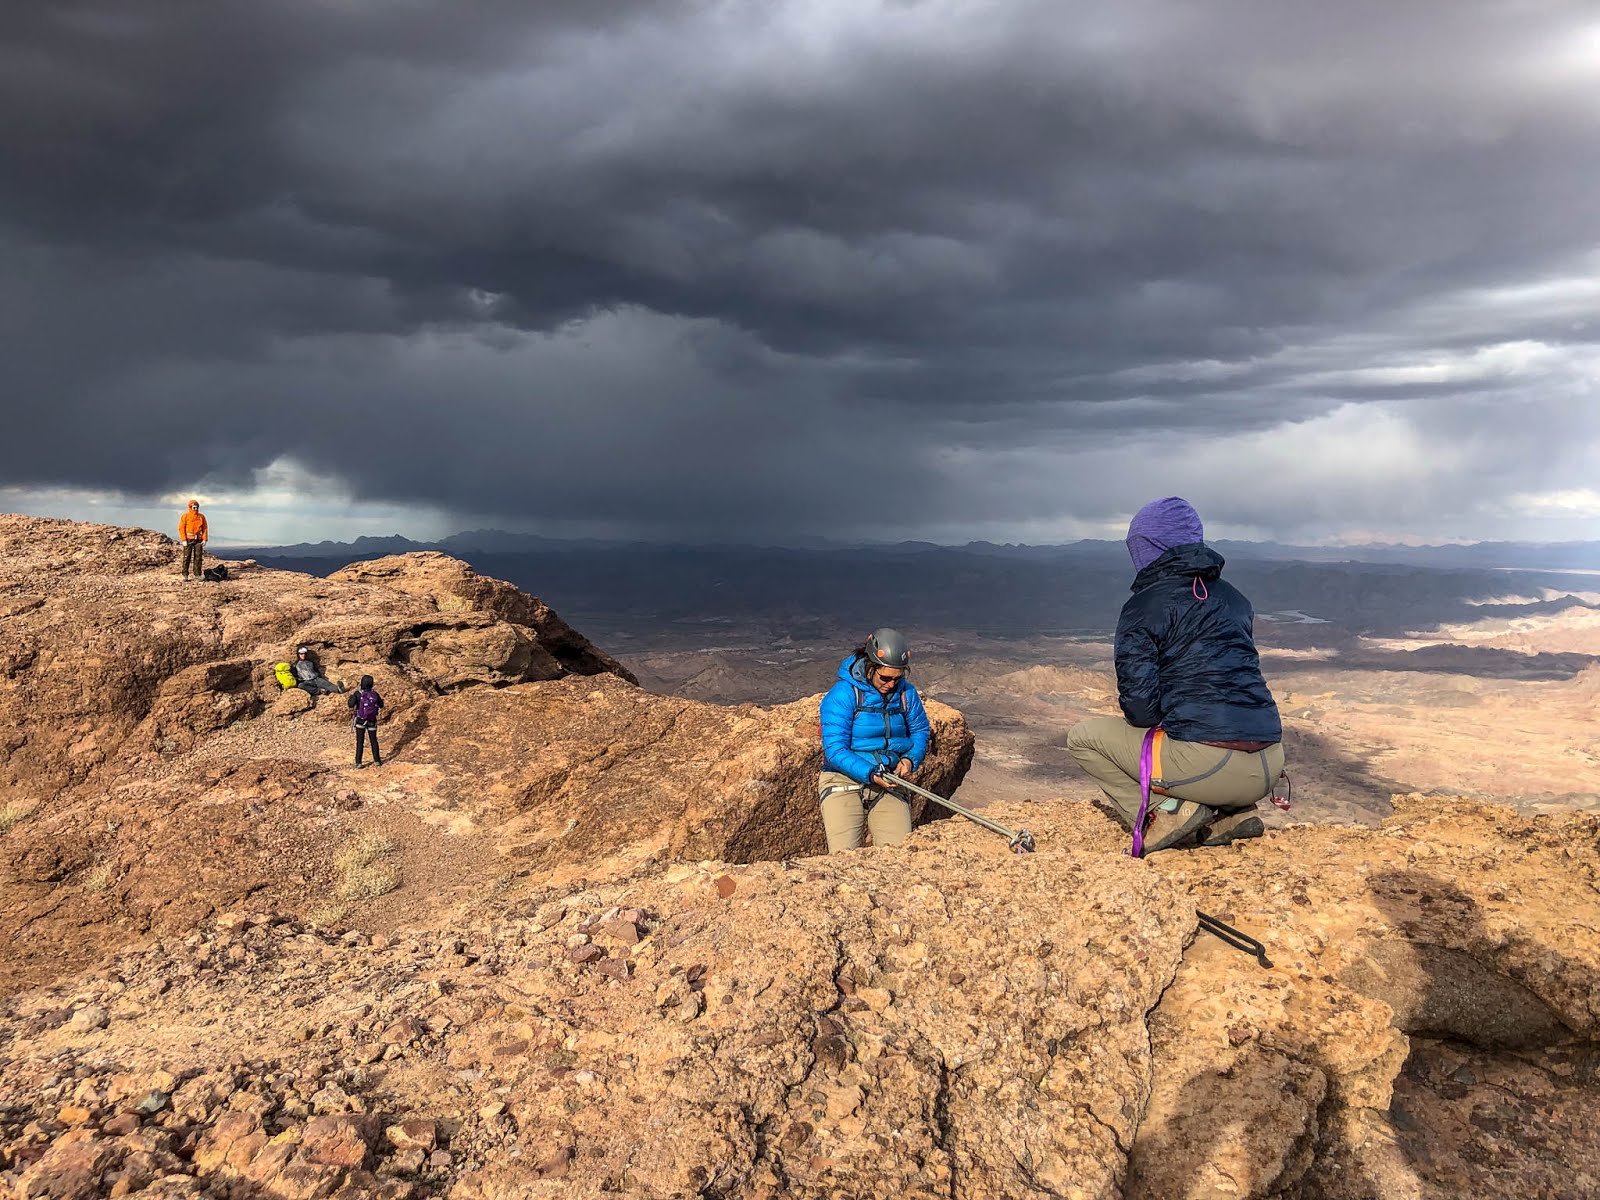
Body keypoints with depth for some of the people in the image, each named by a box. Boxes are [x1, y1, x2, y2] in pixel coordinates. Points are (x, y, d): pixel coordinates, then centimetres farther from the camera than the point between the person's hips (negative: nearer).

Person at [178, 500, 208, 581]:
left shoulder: (201, 516, 7)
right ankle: (185, 575, 2)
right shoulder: (185, 516, -1)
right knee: (187, 557, -2)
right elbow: (181, 528, -4)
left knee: (198, 558, 3)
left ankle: (197, 575, 8)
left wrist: (204, 539, 0)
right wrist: (184, 540, -11)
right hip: (188, 540, -3)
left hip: (198, 540, 3)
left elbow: (205, 528, 9)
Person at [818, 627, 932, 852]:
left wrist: (910, 759, -6)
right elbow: (835, 751, -16)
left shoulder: (906, 693, 2)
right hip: (845, 781, -3)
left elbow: (920, 731, 14)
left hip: (890, 783, 4)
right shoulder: (842, 695, -13)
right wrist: (870, 774, -26)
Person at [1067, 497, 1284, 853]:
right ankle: (1232, 812, 16)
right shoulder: (1232, 597, 16)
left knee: (1083, 737, 12)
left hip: (1208, 765, -7)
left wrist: (1148, 717, 12)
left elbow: (1140, 707, -10)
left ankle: (1167, 810, -2)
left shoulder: (1144, 605, -4)